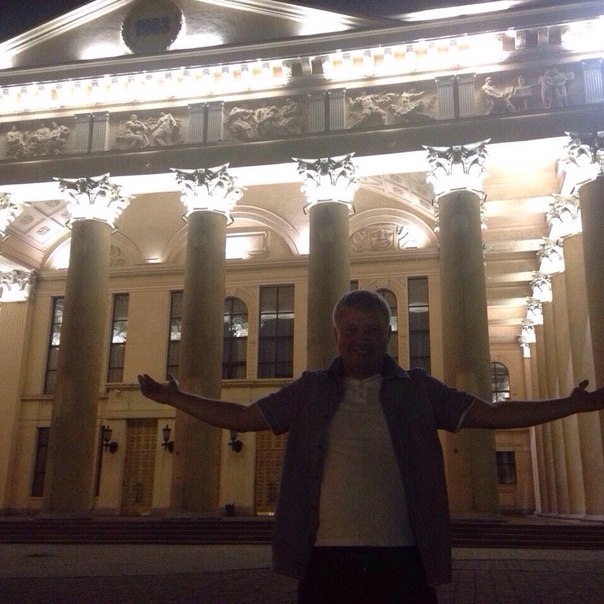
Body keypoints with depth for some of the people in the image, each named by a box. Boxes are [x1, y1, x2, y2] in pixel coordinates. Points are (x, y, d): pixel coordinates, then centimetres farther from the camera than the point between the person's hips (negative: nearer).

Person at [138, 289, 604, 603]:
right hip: (326, 559, 1)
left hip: (401, 559, 0)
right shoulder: (309, 391, 7)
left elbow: (492, 414, 3)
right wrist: (175, 398, 5)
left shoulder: (418, 390, 5)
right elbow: (240, 417, 9)